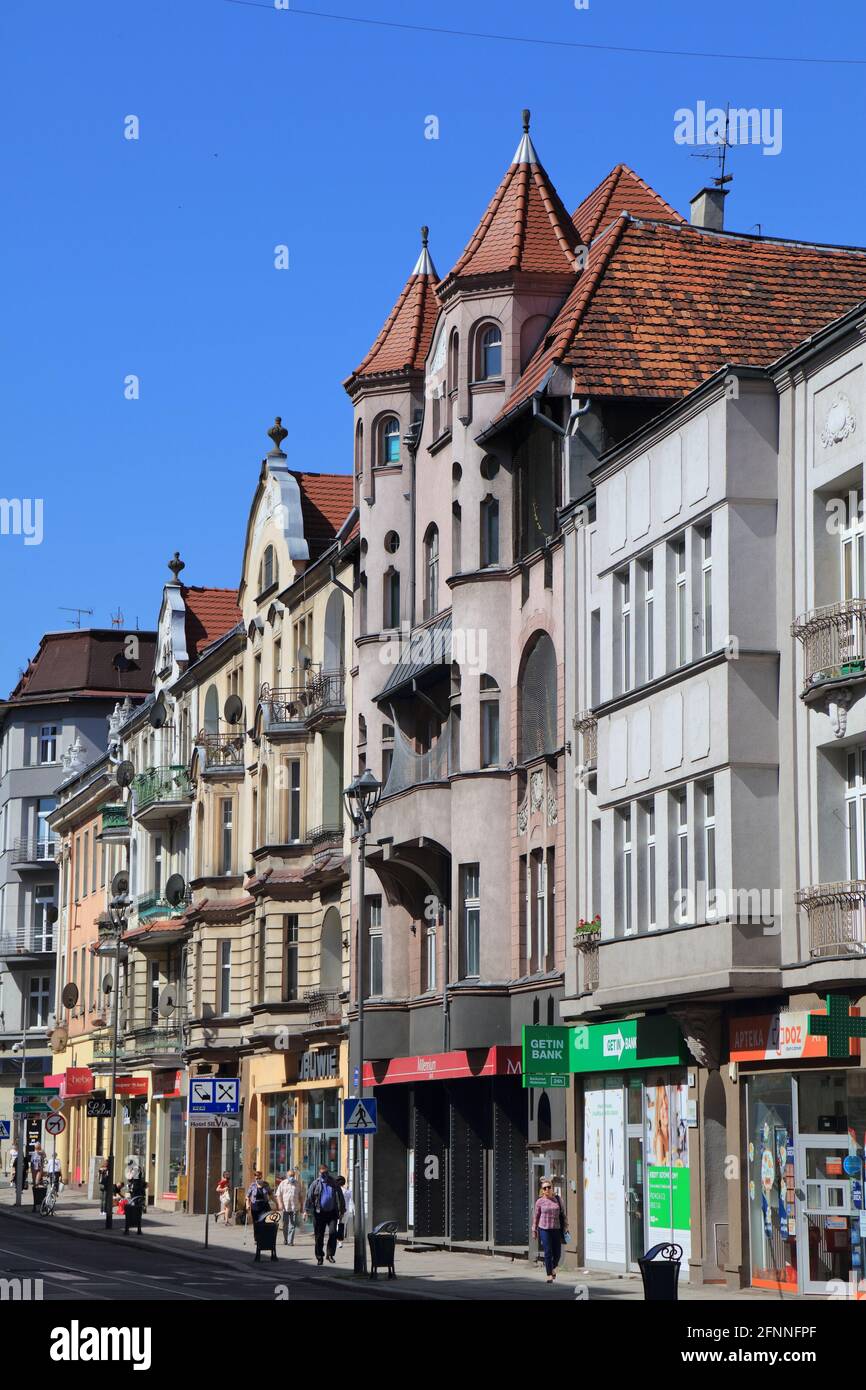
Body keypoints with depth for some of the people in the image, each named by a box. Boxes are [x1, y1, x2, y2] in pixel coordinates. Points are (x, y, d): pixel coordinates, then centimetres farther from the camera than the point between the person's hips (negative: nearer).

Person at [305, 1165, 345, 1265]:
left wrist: (341, 1212, 9)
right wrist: (307, 1210, -9)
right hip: (319, 1213, 0)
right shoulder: (315, 1184, 4)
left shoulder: (334, 1184, 8)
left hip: (332, 1212, 0)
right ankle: (319, 1257, 12)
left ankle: (330, 1254, 1)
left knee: (333, 1233, -12)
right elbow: (309, 1197, 1)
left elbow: (340, 1198, 11)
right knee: (319, 1236, 2)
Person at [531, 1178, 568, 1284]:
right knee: (548, 1253, -5)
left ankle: (553, 1268, 36)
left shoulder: (557, 1199, 6)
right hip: (544, 1229, -2)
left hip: (556, 1229, 2)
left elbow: (562, 1214, 13)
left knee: (557, 1252, 5)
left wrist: (565, 1226, 8)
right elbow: (535, 1216, 6)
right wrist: (534, 1230, 6)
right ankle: (549, 1275, 3)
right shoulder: (540, 1201, 0)